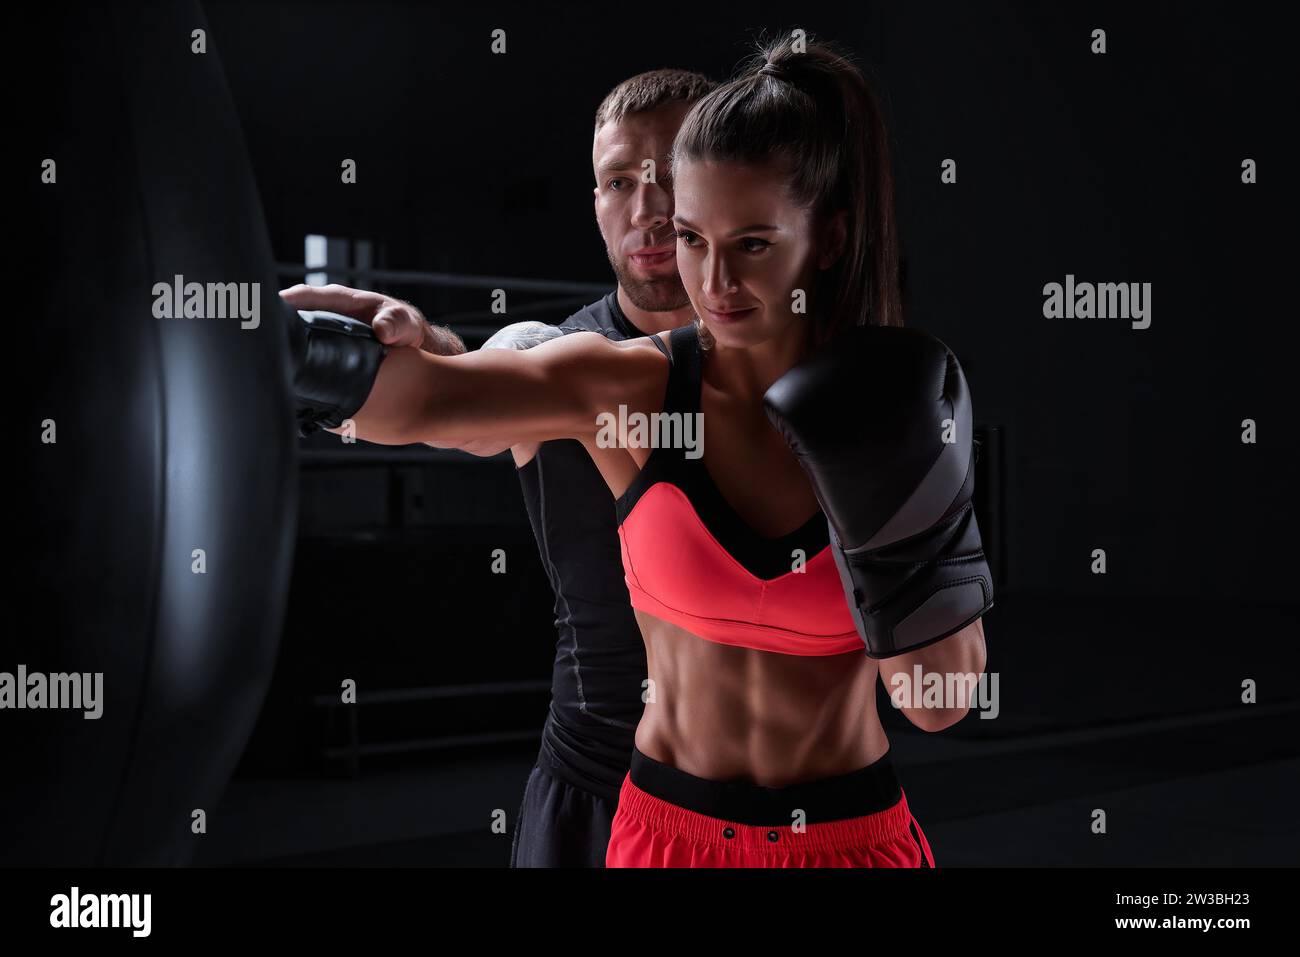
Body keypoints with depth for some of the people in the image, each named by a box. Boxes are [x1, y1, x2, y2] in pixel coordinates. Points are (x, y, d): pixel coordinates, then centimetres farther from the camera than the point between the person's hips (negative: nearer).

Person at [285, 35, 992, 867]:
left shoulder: (898, 412, -12)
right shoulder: (625, 390, -13)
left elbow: (941, 704, -11)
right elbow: (420, 399, -32)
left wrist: (909, 525, -24)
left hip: (853, 832, 0)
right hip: (671, 827, 0)